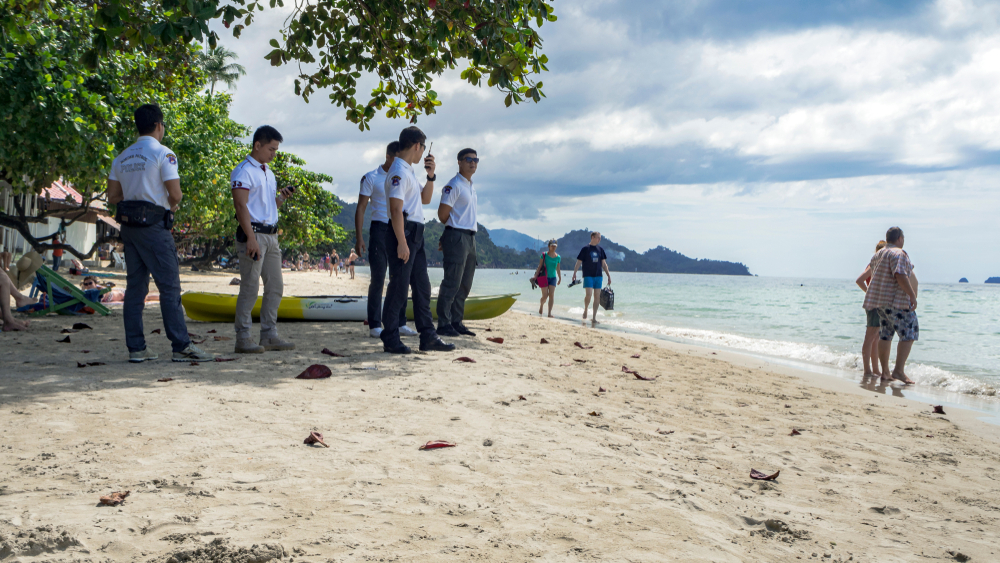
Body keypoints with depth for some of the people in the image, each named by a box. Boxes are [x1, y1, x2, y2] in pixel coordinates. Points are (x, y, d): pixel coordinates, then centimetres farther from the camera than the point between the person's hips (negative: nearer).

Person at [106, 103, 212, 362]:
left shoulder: (122, 157, 14)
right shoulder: (163, 154, -7)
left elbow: (112, 196, 14)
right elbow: (175, 194, -13)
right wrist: (170, 208, 6)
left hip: (128, 224, 7)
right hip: (154, 225, -7)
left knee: (135, 287, 8)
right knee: (169, 286, -5)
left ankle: (136, 348, 8)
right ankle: (181, 346, -6)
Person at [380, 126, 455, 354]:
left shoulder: (409, 171, 19)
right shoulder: (398, 171, -12)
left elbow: (425, 199, 28)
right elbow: (396, 209, -20)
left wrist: (430, 176, 13)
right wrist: (402, 242, -25)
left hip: (415, 234, 10)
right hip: (402, 233, -10)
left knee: (422, 286, 11)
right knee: (398, 287, -6)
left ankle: (428, 337, 15)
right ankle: (390, 339, 0)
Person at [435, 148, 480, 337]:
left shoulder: (471, 187, 19)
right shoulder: (454, 185, -10)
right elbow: (443, 214, -13)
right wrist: (453, 227, 4)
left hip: (470, 238, 9)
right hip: (456, 237, -9)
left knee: (465, 285, 11)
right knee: (452, 283, -9)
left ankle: (457, 322, 18)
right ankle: (444, 324, -6)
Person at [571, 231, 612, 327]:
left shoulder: (600, 249, 10)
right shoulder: (585, 249, -1)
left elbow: (604, 264, 15)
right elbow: (579, 262, 0)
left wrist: (609, 275, 12)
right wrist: (574, 273, -8)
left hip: (598, 276, 4)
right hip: (588, 276, -4)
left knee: (597, 296, 1)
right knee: (588, 294, -17)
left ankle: (594, 317, 8)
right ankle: (585, 310, 9)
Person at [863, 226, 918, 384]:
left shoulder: (877, 255, 17)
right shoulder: (898, 253, -11)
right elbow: (900, 275, -23)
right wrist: (912, 295, -20)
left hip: (879, 299, 9)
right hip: (896, 300, -9)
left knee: (885, 335, 12)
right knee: (909, 333, -5)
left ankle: (885, 371, 14)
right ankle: (898, 370, -11)